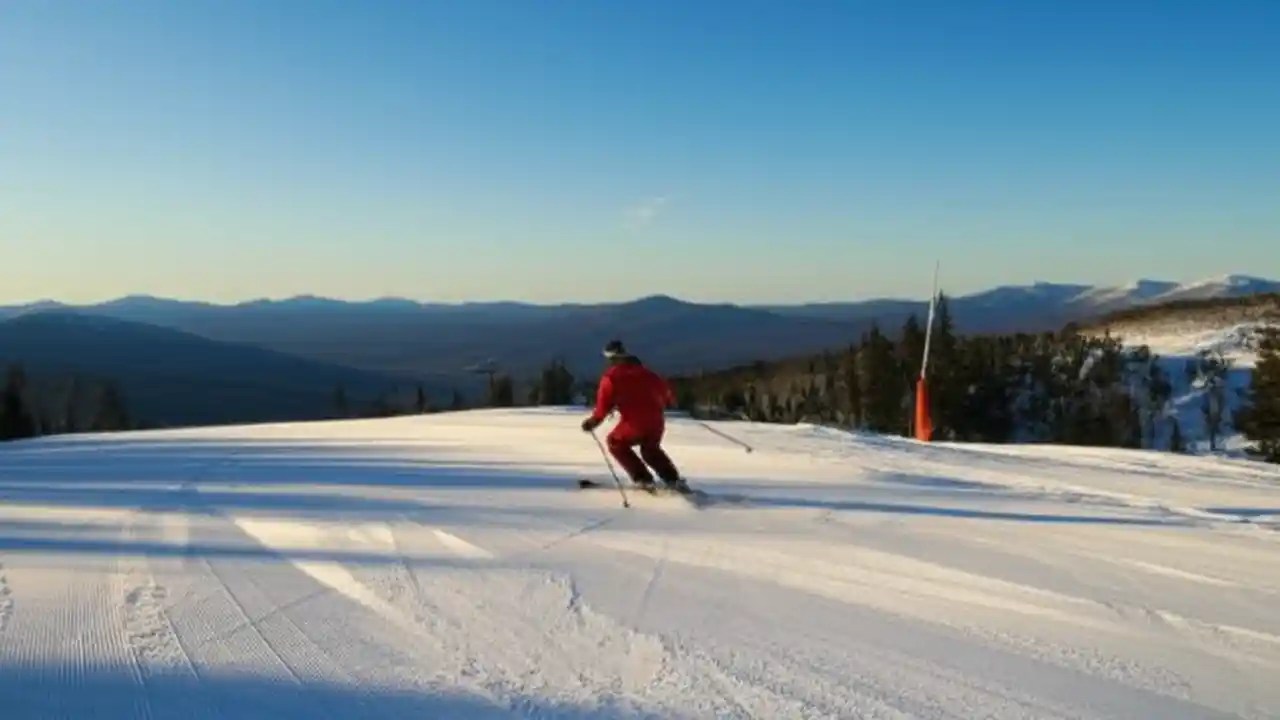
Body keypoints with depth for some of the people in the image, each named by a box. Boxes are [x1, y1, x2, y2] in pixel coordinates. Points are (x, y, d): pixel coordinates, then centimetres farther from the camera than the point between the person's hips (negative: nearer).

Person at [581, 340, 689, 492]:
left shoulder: (611, 377, 0)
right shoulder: (645, 372, 15)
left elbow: (604, 402, -5)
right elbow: (663, 387, 23)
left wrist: (594, 420, 6)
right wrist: (669, 399, 43)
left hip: (635, 422, -6)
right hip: (657, 420, 6)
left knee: (616, 443, 20)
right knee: (650, 448, 31)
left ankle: (643, 479, 10)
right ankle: (673, 479, 18)